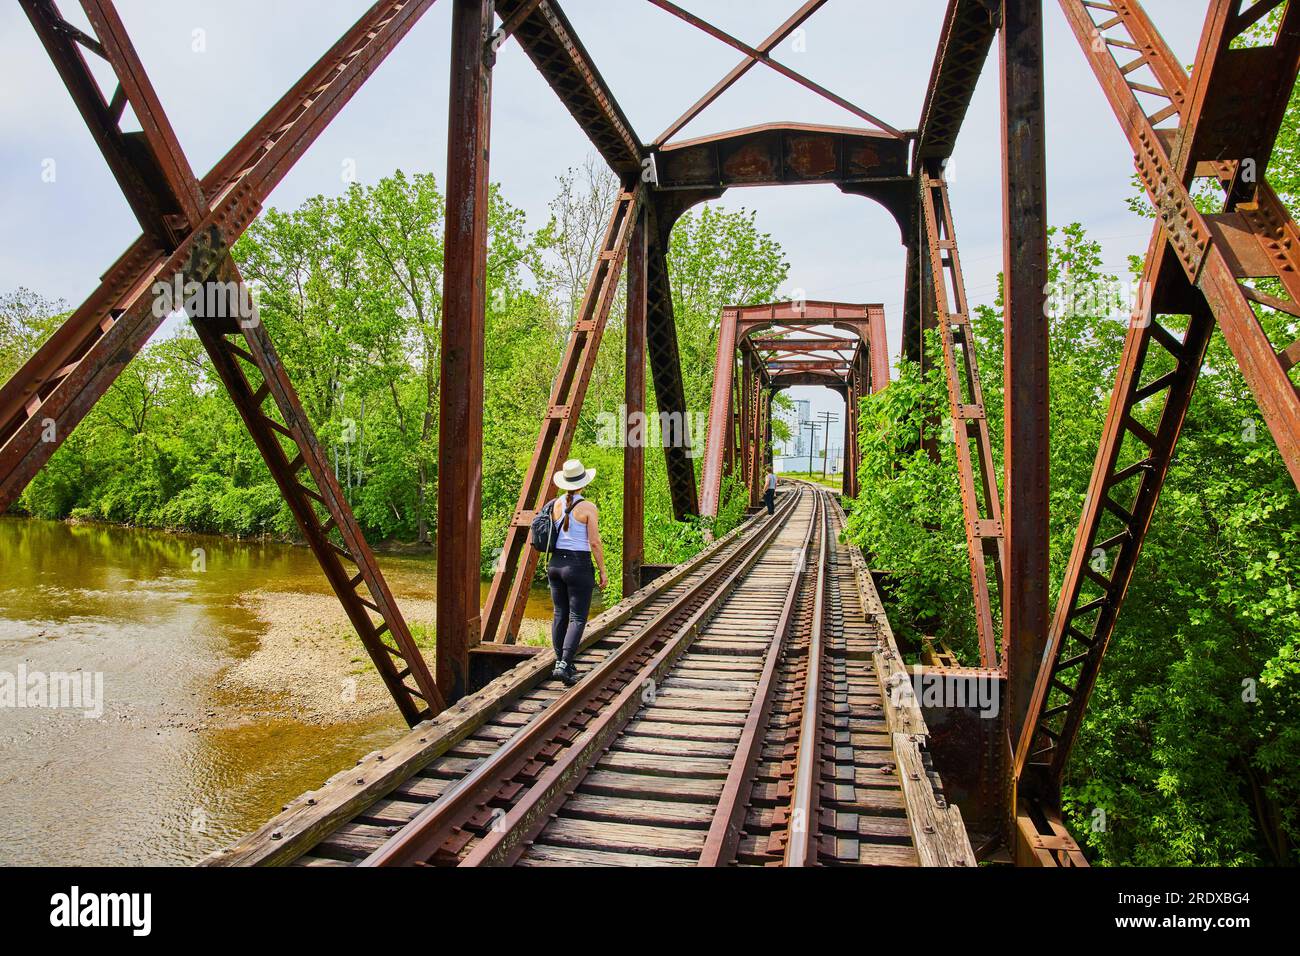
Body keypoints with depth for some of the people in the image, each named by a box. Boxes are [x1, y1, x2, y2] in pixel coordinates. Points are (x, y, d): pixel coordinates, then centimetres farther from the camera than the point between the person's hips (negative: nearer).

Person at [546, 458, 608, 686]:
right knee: (577, 618, -1)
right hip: (579, 565, -5)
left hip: (556, 563, 6)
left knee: (560, 614, 13)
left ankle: (560, 662, 19)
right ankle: (564, 665, -10)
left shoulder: (554, 505, 3)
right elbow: (595, 542, -12)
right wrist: (603, 571, -4)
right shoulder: (588, 508, -12)